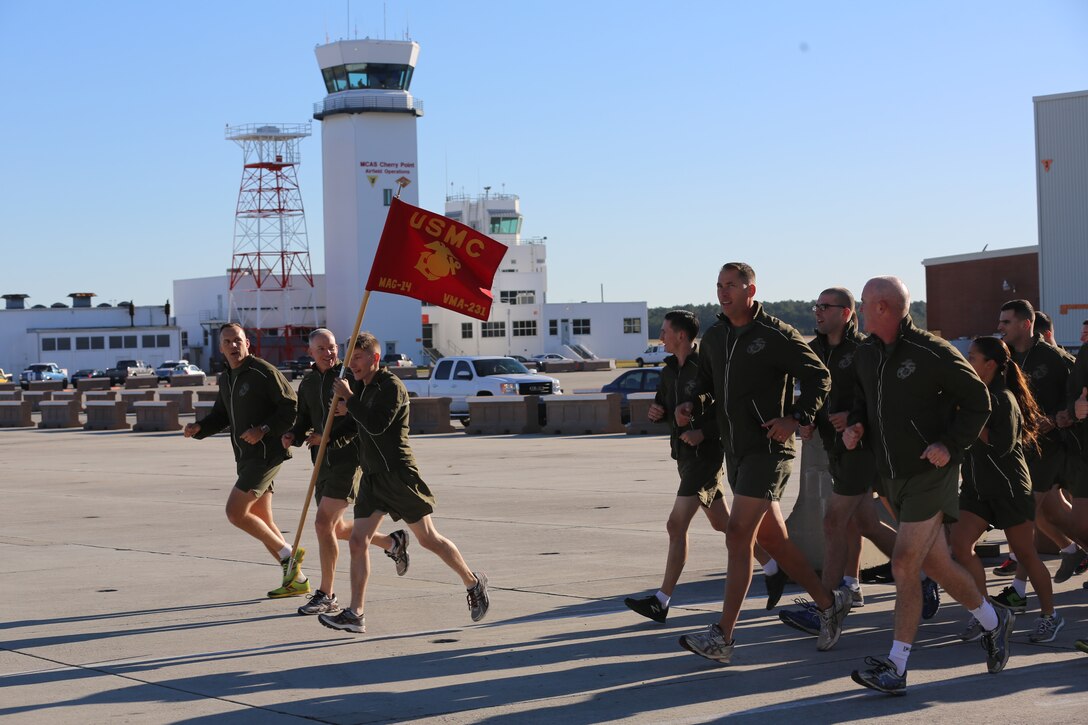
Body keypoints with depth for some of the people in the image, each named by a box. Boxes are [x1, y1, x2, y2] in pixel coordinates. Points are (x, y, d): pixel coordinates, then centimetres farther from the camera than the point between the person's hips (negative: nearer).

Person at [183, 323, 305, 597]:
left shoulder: (264, 372, -11)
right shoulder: (226, 380, 15)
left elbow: (291, 407, -13)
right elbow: (220, 417, 23)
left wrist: (264, 429, -23)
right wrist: (198, 428, 4)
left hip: (265, 453, -9)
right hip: (247, 458, 9)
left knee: (235, 512, -14)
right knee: (262, 522, 9)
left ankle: (288, 554, -3)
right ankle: (296, 578, 14)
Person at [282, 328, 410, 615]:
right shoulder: (308, 383, 10)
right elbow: (304, 421, 18)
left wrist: (327, 436, -20)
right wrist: (293, 436, -4)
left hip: (349, 457, -8)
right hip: (323, 460, 8)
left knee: (323, 522, -15)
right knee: (336, 528, 16)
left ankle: (327, 595, -6)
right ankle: (393, 542, 40)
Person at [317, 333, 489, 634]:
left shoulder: (391, 386, -12)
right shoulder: (363, 387, 14)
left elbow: (376, 425, -24)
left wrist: (349, 397, -18)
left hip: (398, 474, -8)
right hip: (372, 477, 8)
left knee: (428, 538, 2)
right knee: (358, 542, -2)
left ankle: (473, 583, 21)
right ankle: (354, 615, -3)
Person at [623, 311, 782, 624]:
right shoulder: (669, 371, 11)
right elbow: (663, 407, 22)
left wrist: (704, 431, -25)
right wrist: (655, 412, -1)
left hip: (705, 454, -9)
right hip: (685, 455, 9)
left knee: (676, 525, -13)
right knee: (723, 523, 16)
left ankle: (661, 601, -13)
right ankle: (773, 570, 28)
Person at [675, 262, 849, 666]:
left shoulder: (776, 336, -9)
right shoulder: (713, 338, 11)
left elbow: (819, 376, -5)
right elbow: (706, 384, 24)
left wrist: (797, 419, -17)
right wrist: (690, 406, 3)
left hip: (767, 450, -8)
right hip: (736, 451, 8)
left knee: (738, 536, -14)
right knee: (772, 539, 13)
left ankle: (722, 637, -14)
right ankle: (829, 603, 29)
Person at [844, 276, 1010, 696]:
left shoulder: (933, 354, -14)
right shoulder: (865, 355, 8)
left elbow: (977, 401, -6)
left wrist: (951, 445, -15)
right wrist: (855, 427, 2)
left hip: (930, 474, -7)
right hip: (893, 477, 8)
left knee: (905, 566, -12)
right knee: (936, 564, 15)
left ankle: (895, 668, -10)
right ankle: (993, 622, 36)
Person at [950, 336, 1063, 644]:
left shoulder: (1004, 400, -15)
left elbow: (1001, 446, -22)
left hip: (1009, 488, -7)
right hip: (976, 487, 7)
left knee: (1025, 553, 4)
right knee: (959, 543, -9)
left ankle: (1050, 615, 20)